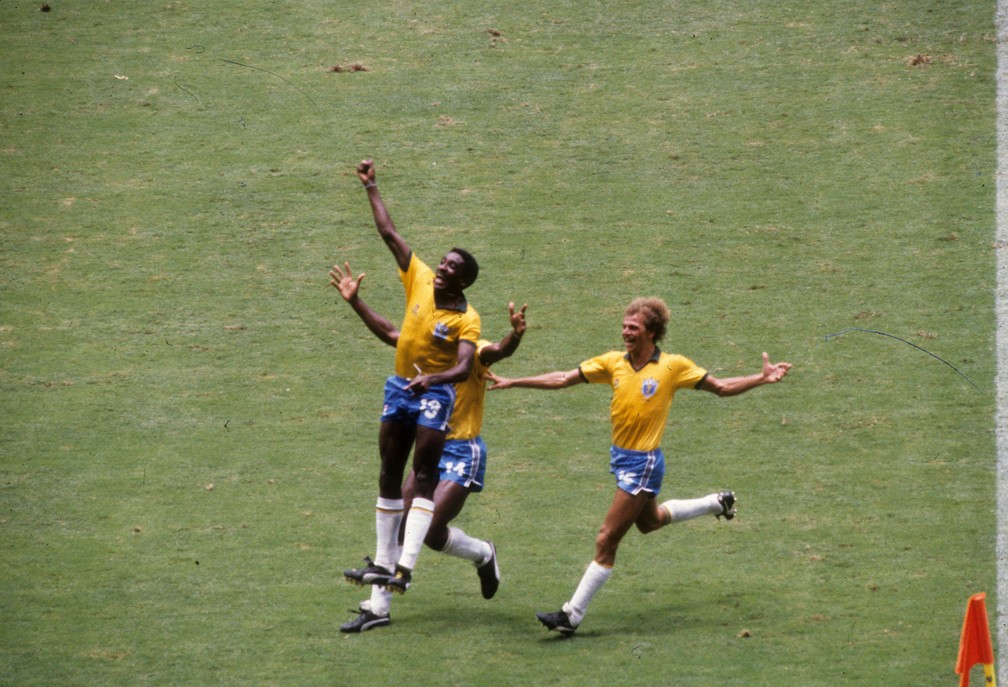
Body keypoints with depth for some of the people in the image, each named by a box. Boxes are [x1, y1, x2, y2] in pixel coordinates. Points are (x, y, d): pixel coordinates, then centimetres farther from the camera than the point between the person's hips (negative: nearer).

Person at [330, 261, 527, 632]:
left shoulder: (472, 353, -11)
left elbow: (499, 351, -31)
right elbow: (388, 332, 16)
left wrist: (515, 335, -53)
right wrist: (355, 302, 11)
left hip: (463, 453, -7)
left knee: (431, 530, -14)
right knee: (400, 524, 2)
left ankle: (483, 555, 17)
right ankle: (378, 606, 8)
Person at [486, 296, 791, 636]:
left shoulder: (673, 366, -11)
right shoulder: (613, 362, 0)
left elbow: (722, 387, -1)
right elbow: (563, 379, 3)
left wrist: (763, 378, -13)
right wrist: (511, 382, -1)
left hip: (644, 462, -7)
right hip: (620, 455, 7)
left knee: (607, 540, -7)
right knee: (648, 521, 29)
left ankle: (573, 615, -3)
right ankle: (717, 503, 49)